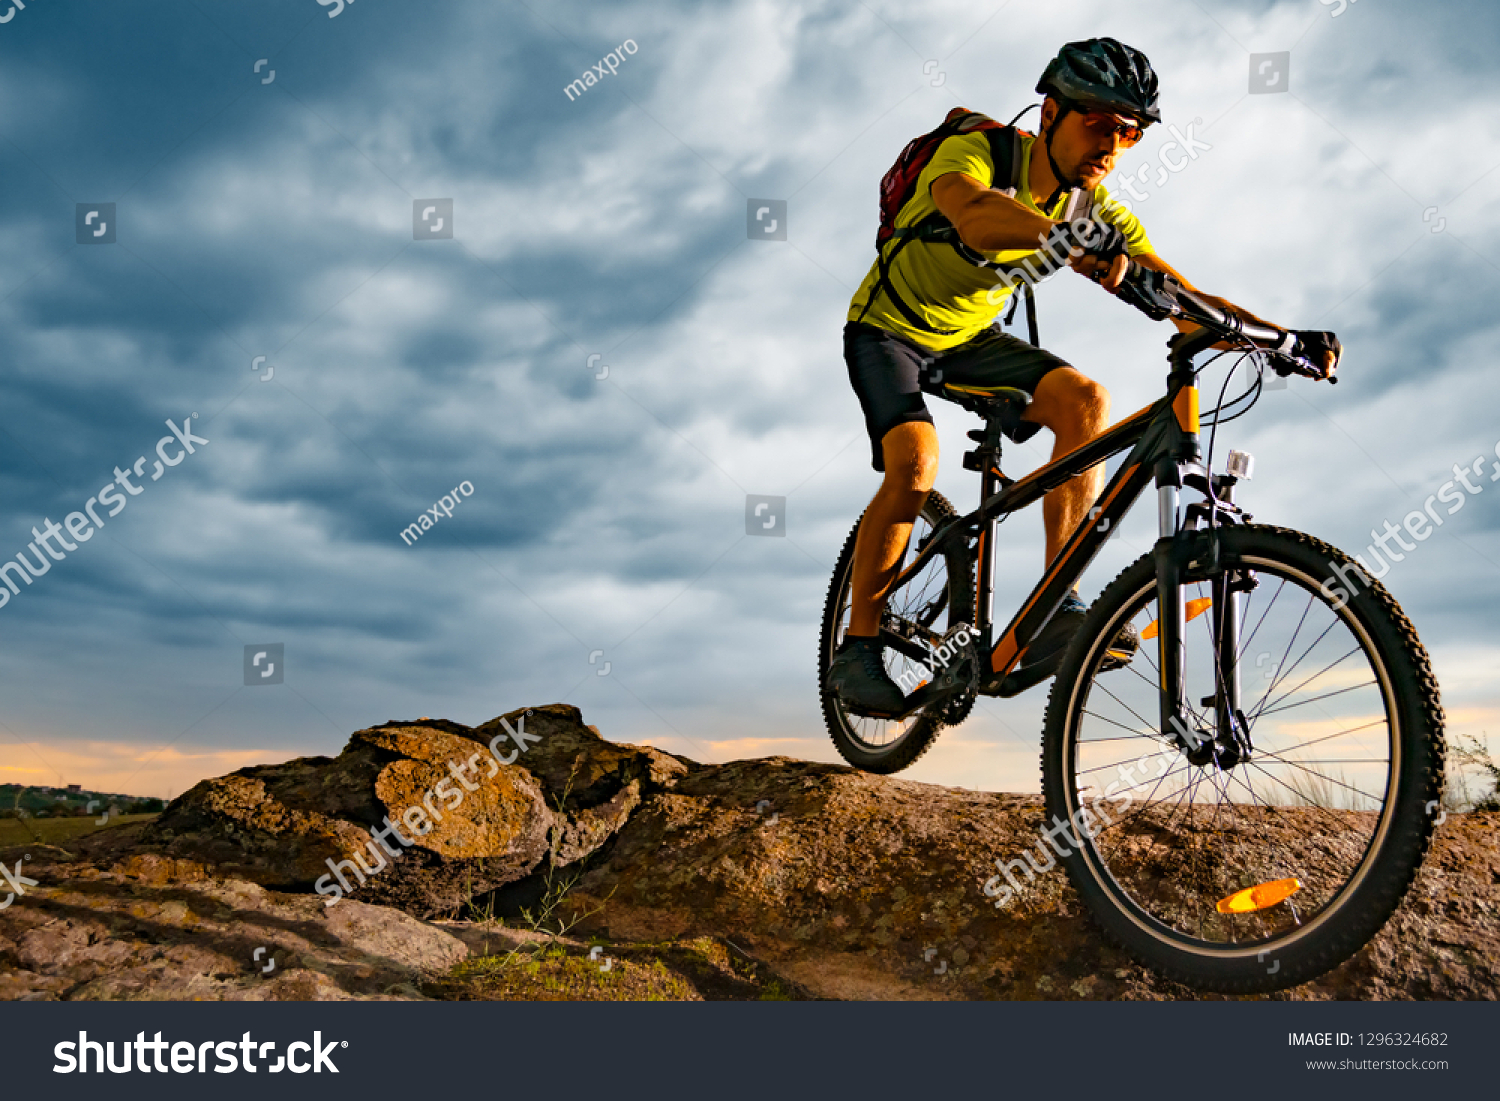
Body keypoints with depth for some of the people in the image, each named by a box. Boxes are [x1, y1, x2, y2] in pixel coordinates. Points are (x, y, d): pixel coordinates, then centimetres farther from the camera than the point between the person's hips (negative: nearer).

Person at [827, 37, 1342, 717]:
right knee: (916, 463, -29)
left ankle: (1055, 616, -20)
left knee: (1085, 399, -21)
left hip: (970, 337, 5)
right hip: (889, 328, -5)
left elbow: (1181, 297, -15)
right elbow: (978, 219, -50)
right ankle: (858, 647, -12)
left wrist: (1284, 336, -30)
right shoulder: (973, 152, -25)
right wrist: (1075, 236, -68)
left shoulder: (1096, 209, -10)